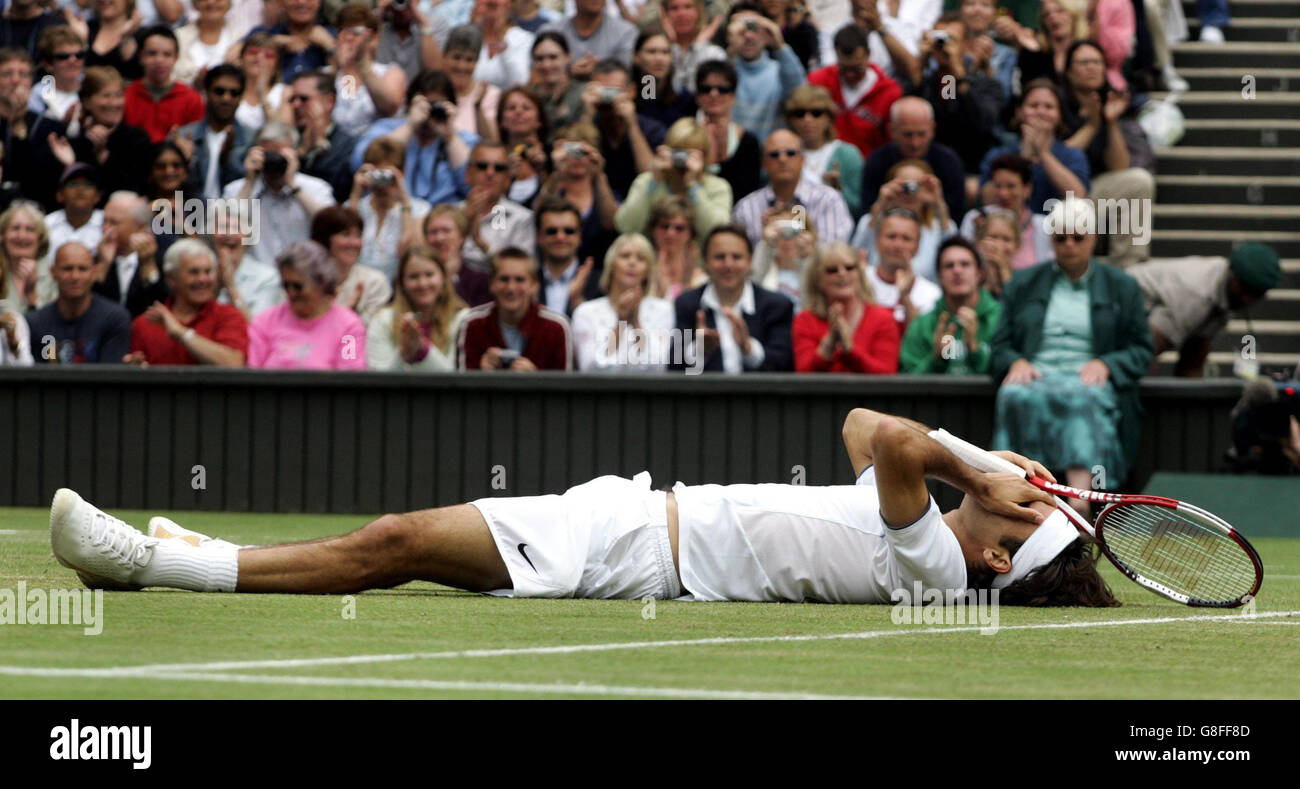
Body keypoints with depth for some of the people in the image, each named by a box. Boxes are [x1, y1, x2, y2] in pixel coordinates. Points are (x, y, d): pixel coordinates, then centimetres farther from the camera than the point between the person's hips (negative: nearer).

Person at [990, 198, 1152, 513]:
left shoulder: (1123, 288, 20)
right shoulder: (1023, 286, 24)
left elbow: (1141, 349, 14)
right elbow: (1000, 345, 19)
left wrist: (1105, 364, -6)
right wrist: (1016, 362, -4)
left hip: (1089, 381, -1)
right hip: (1036, 377, 1)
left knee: (1081, 398, -41)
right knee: (1018, 397, -38)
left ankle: (1079, 497, -60)